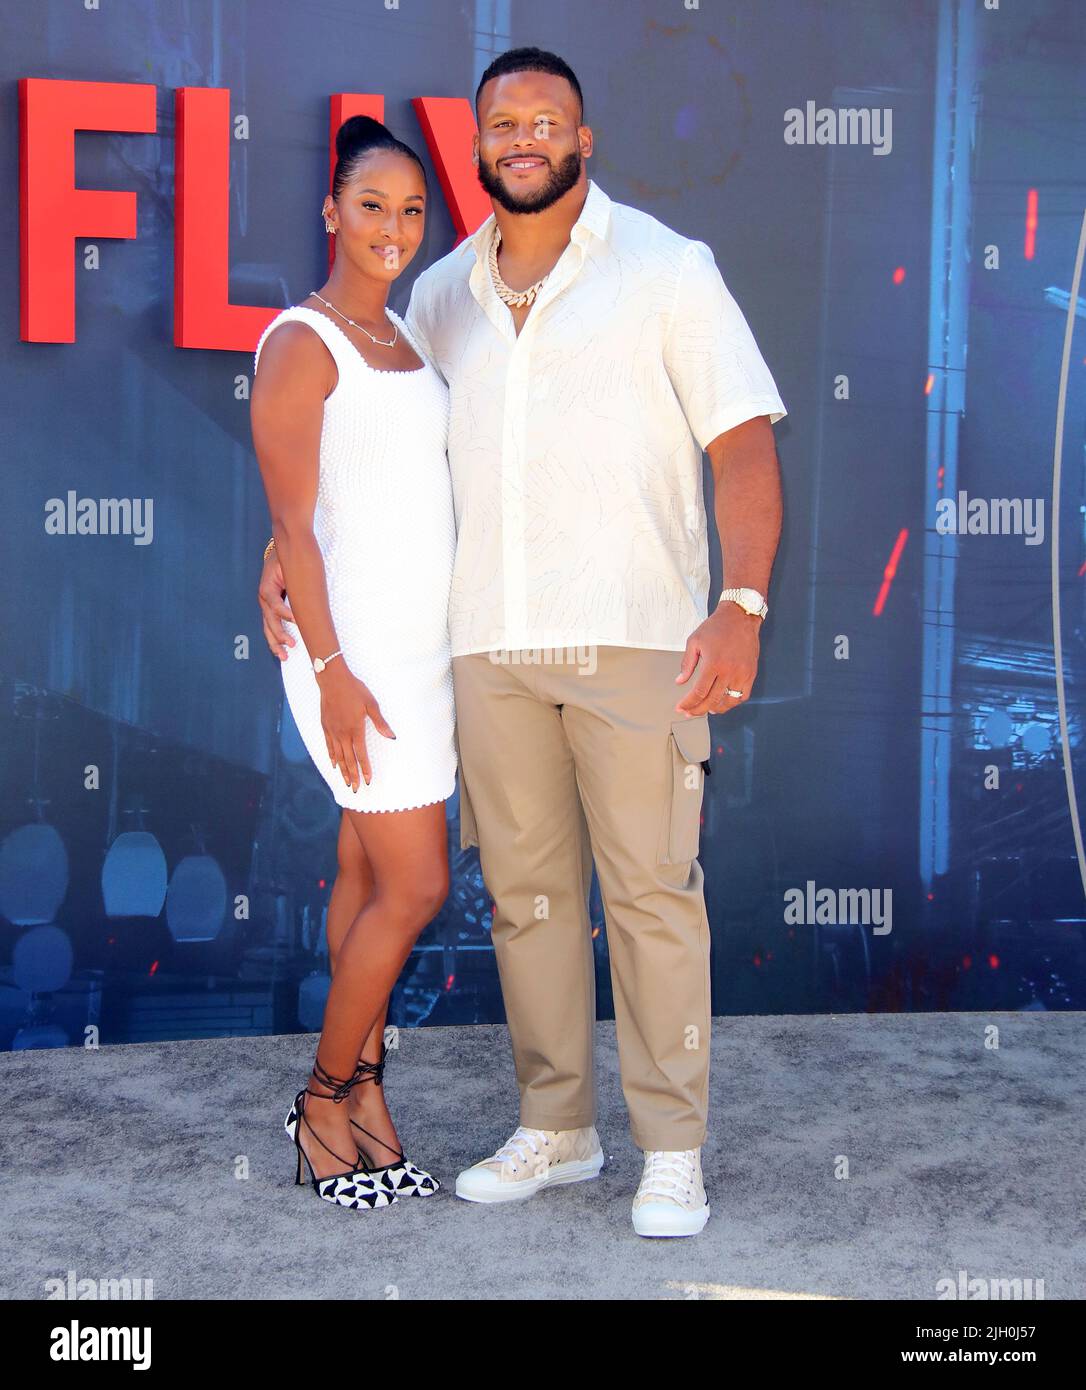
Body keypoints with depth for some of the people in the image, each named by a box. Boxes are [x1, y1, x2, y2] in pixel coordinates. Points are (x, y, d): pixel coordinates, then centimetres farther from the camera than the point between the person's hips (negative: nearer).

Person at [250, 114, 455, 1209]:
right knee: (416, 885, -7)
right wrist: (331, 669, -18)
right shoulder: (301, 342, -9)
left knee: (368, 876, 11)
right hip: (356, 646, -8)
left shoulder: (402, 336, 15)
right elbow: (292, 520, -13)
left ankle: (362, 1092, 19)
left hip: (423, 643, 8)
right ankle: (324, 1101, 9)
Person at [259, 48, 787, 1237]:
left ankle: (672, 1151, 8)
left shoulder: (665, 269, 2)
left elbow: (745, 442, -4)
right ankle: (555, 1129, 22)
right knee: (524, 889, 8)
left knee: (652, 890, -3)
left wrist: (741, 606, -16)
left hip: (633, 636, -4)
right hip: (490, 641, 4)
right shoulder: (441, 297, 14)